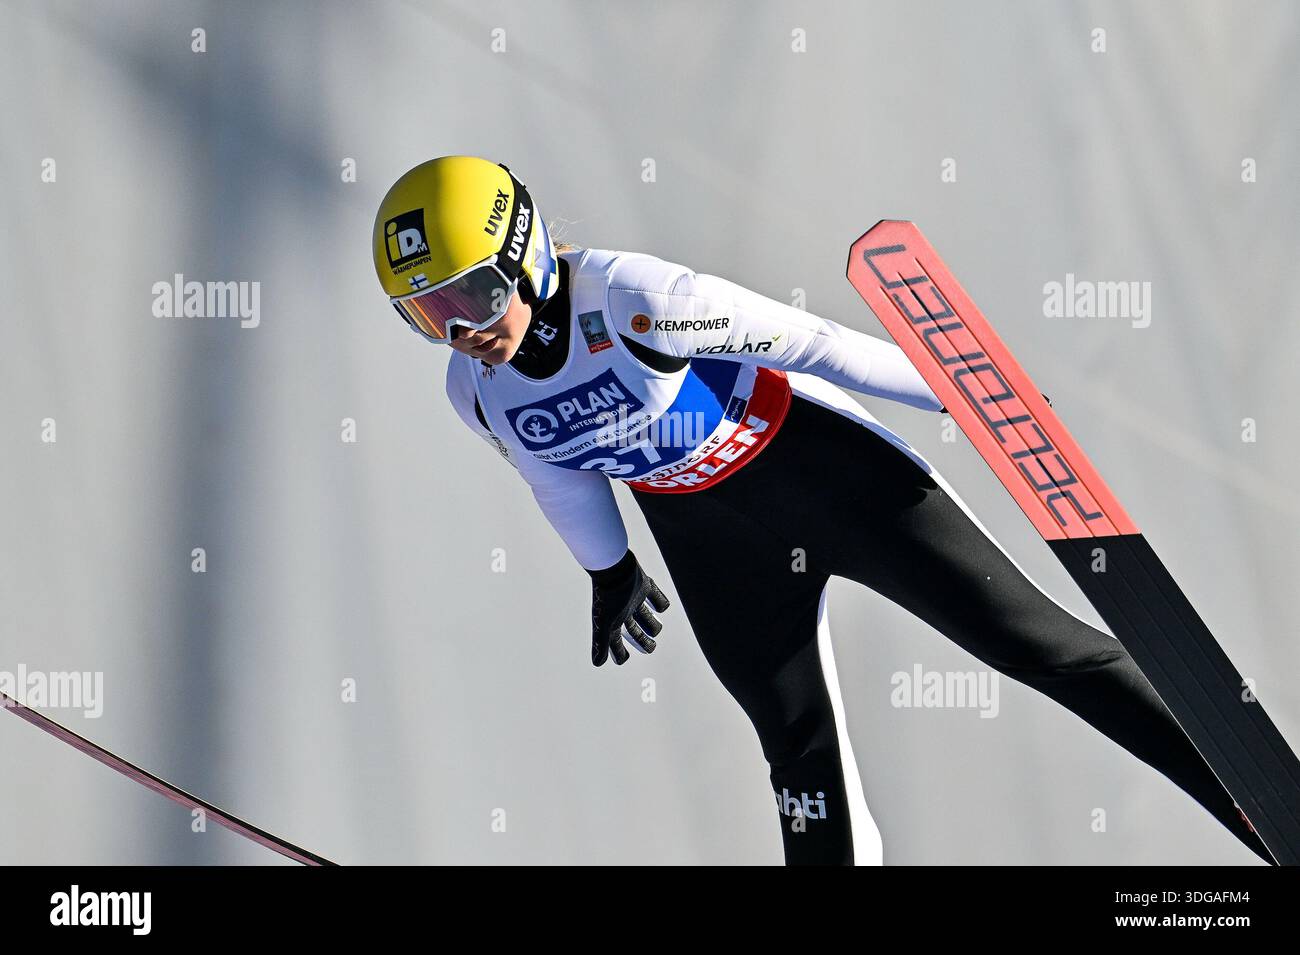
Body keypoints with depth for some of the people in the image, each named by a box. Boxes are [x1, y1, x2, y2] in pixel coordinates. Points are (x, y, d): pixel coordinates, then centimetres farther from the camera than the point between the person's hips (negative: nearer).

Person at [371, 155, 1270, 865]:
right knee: (800, 748, 4)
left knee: (1026, 635, -6)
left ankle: (1257, 797, -2)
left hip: (821, 466, -5)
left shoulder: (630, 298, -30)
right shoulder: (476, 391, -9)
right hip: (711, 540, 5)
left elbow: (808, 341, -23)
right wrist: (609, 569, 27)